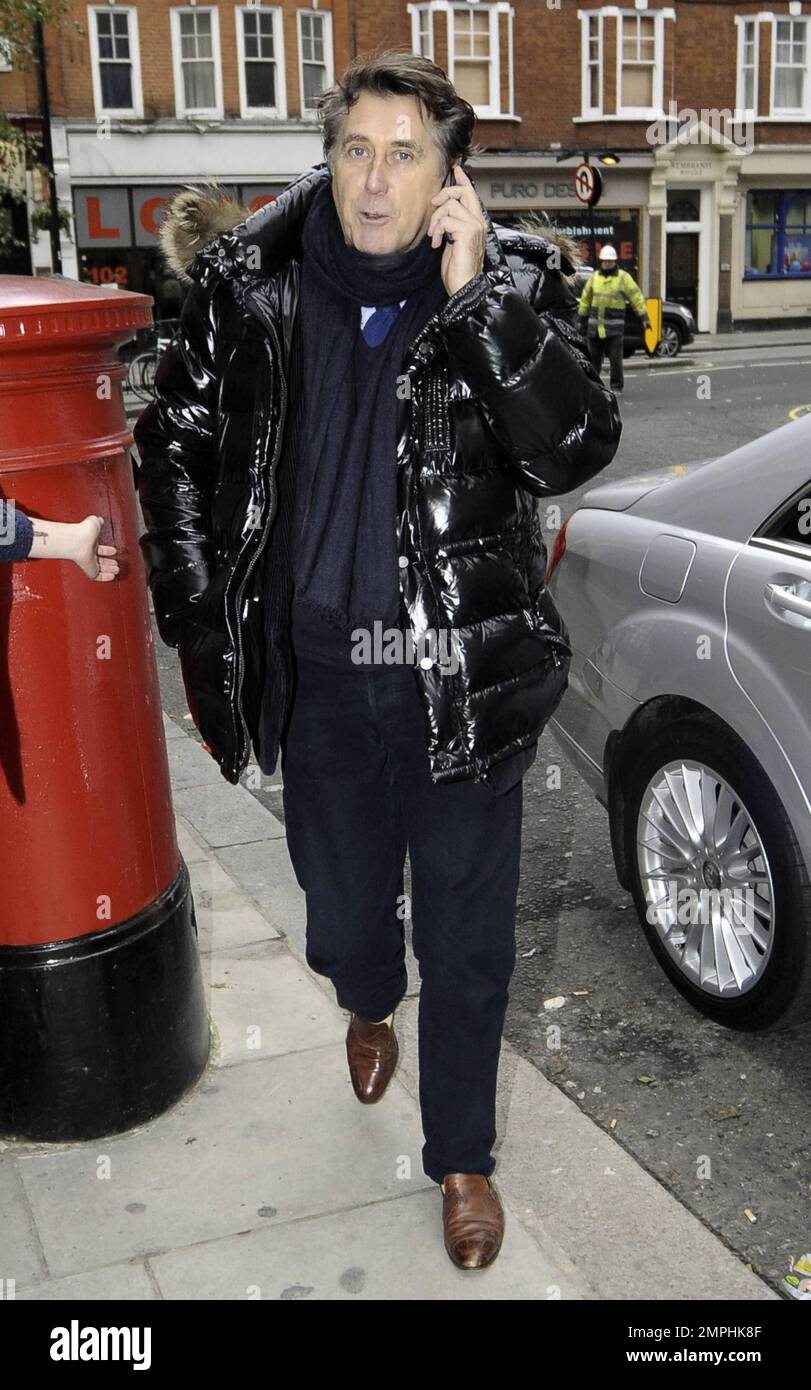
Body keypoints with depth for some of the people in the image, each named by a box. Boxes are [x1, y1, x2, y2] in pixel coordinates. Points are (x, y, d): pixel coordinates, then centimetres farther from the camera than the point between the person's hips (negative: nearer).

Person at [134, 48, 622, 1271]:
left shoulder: (511, 287, -7)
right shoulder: (251, 287, -3)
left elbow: (578, 451, -19)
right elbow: (177, 441, 8)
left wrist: (477, 294, -24)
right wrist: (198, 609, 5)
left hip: (464, 680, -2)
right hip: (318, 677, 2)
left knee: (466, 936, 11)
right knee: (342, 904, 20)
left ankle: (462, 1155, 35)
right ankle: (369, 1007, 58)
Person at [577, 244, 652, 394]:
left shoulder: (623, 277, -1)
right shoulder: (594, 277, 10)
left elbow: (636, 297, -4)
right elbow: (585, 298, 16)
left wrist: (644, 317, -10)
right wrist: (582, 319, 16)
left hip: (614, 326, -3)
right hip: (595, 325, 4)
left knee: (615, 358, -5)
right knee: (593, 357, 9)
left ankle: (617, 386, 6)